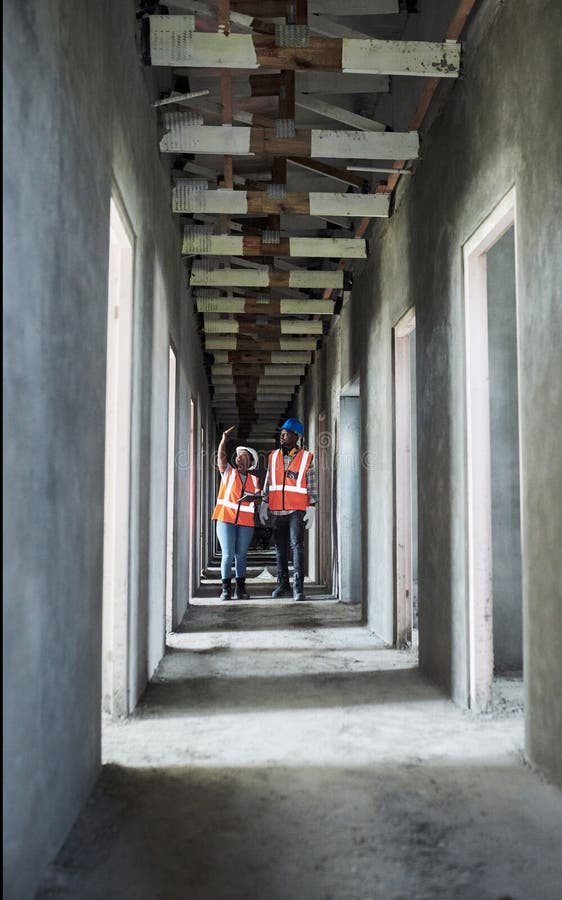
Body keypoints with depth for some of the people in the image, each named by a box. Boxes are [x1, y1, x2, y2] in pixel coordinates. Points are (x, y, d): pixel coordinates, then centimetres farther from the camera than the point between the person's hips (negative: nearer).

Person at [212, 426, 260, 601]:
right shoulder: (228, 472, 10)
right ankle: (226, 589, -2)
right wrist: (224, 438, -17)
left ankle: (240, 589, 12)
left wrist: (254, 497, -16)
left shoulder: (254, 479, 16)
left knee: (241, 555, 5)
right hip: (226, 518, -2)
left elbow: (258, 497, 7)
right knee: (228, 555, -7)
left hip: (246, 521, 2)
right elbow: (221, 456, -4)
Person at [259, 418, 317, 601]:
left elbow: (312, 487, 1)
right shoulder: (273, 457, 10)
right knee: (280, 548, 8)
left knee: (297, 546, -12)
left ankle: (298, 587, -12)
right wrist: (263, 505, 10)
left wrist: (311, 509, -5)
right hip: (277, 511, 4)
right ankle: (283, 585, 17)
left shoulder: (306, 458, 1)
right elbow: (268, 483, 14)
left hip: (297, 510, -4)